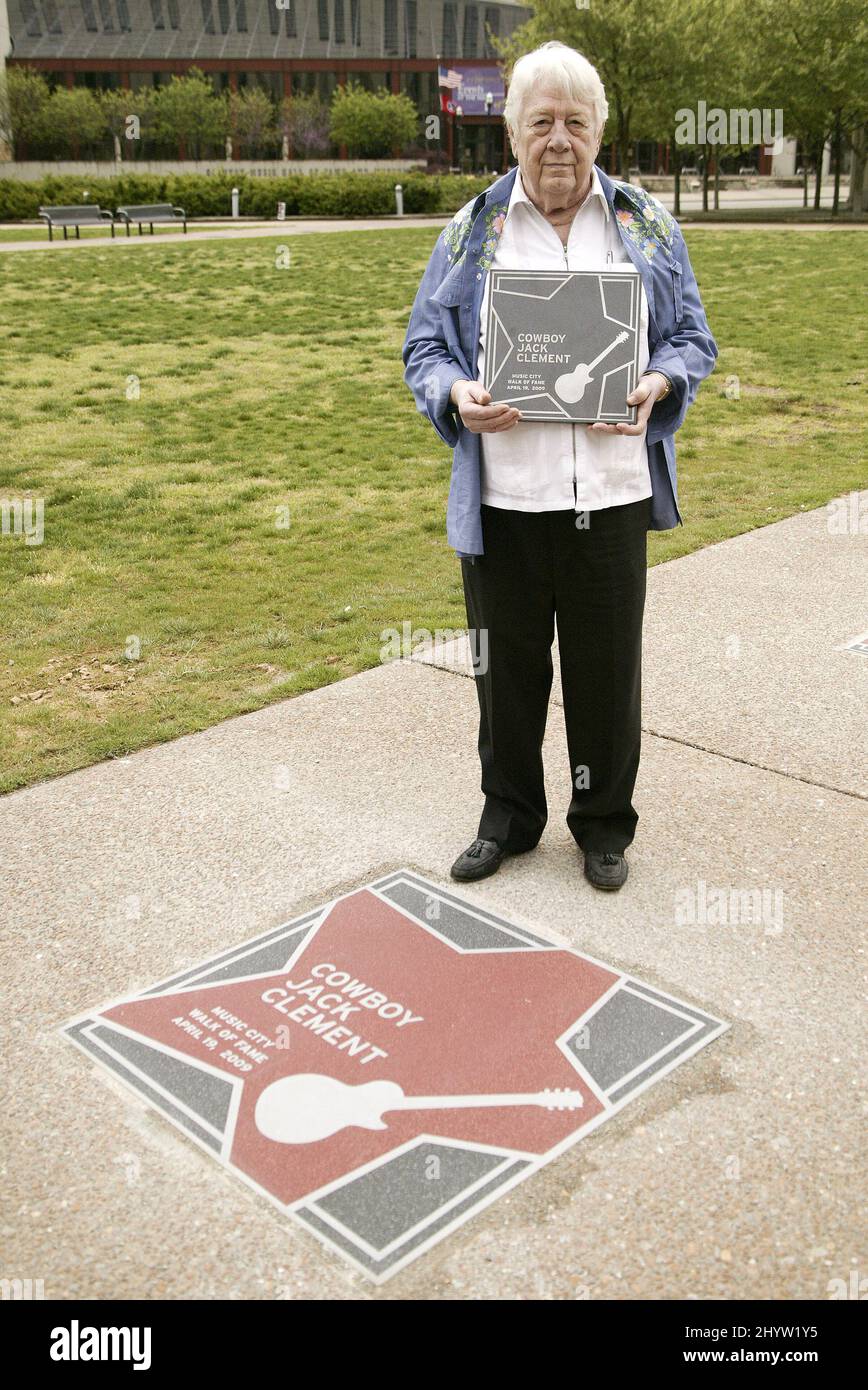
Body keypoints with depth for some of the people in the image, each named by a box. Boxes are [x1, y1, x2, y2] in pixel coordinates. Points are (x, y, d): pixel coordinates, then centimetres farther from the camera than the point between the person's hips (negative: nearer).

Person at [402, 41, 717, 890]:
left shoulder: (646, 225, 8)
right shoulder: (473, 230, 6)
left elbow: (691, 338, 11)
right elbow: (424, 346, 8)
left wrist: (657, 385, -11)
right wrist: (457, 395, -14)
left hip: (612, 494, 0)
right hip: (502, 496, 0)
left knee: (606, 668, 9)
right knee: (507, 665, 11)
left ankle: (604, 822, 30)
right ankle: (508, 816, 32)